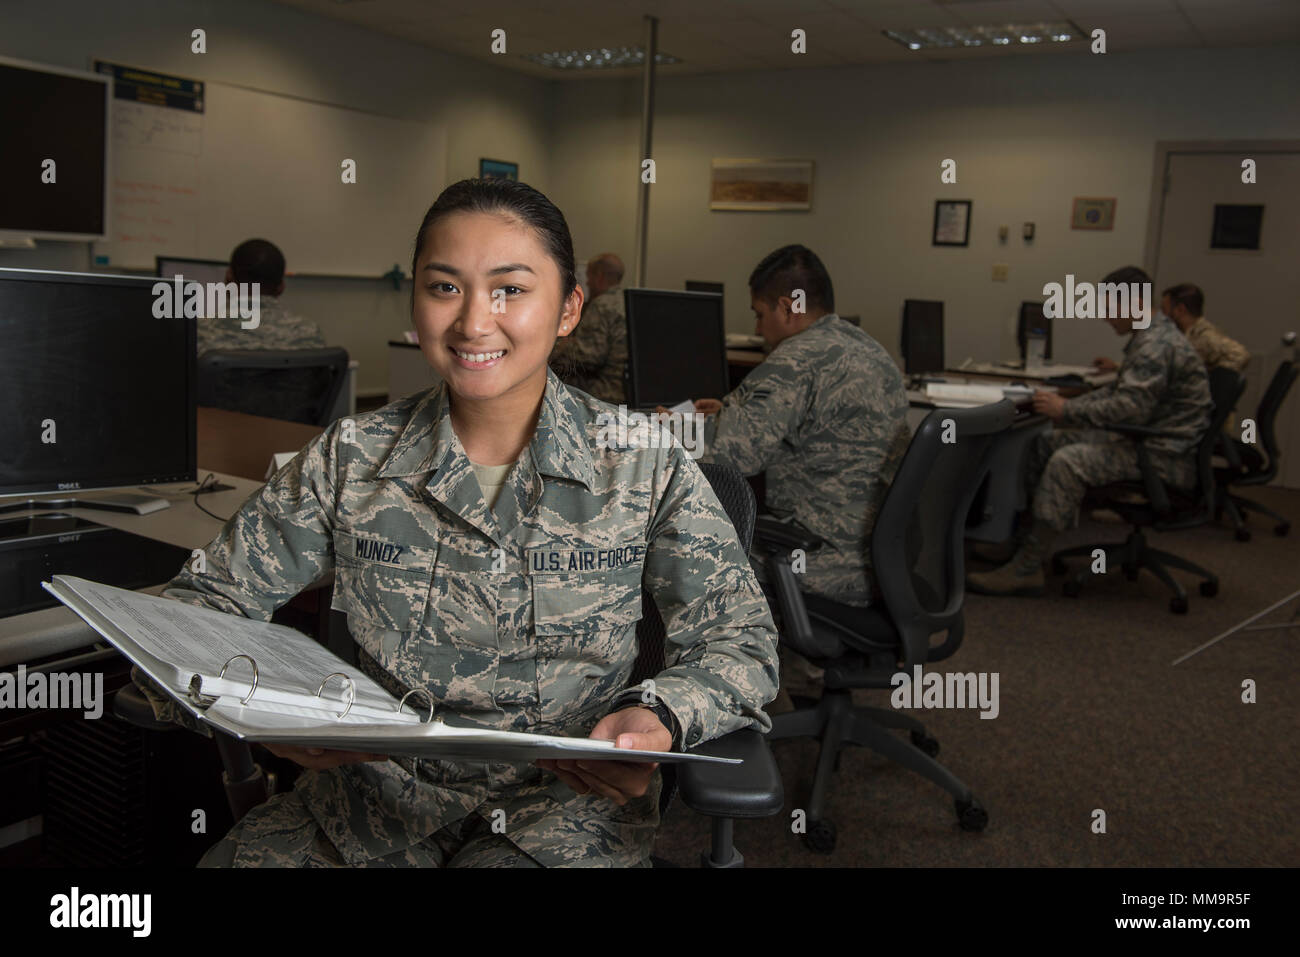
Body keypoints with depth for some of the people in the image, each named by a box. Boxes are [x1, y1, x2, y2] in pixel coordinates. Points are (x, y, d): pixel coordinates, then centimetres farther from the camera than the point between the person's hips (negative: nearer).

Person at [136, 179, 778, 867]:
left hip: (569, 798, -1)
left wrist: (659, 718, -26)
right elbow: (205, 600, 2)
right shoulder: (350, 460, -2)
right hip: (380, 783, 2)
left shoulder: (646, 467, -6)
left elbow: (739, 639, -3)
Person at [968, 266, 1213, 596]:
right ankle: (1020, 539, 3)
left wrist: (1066, 411, -19)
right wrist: (1067, 405, 6)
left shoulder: (1156, 345, -19)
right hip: (1144, 438, 11)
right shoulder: (1150, 337, 15)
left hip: (1166, 455, -11)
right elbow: (1120, 393, 21)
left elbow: (1129, 408, -28)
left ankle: (1026, 570, -25)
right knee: (1045, 444, 5)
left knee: (1068, 463, -27)